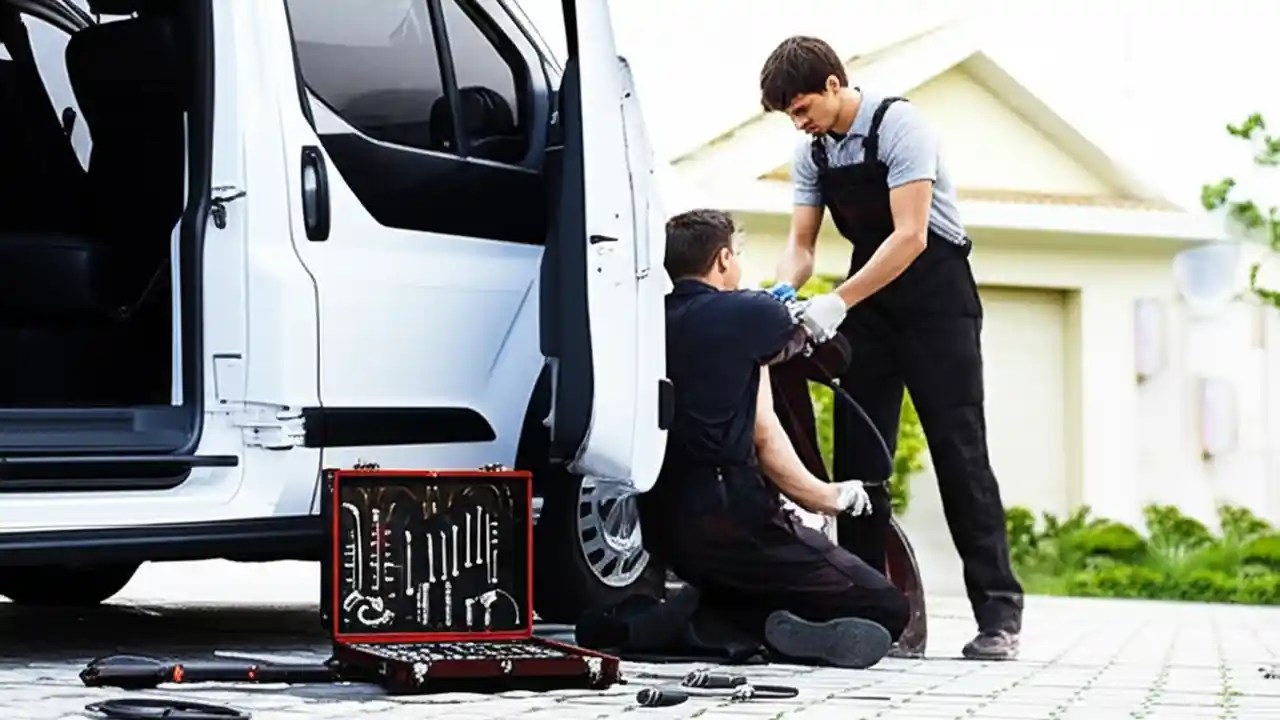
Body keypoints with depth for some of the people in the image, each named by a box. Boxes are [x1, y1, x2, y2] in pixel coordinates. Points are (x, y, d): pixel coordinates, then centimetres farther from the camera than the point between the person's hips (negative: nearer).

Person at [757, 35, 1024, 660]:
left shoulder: (898, 125, -19)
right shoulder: (811, 152, 3)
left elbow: (910, 237, -25)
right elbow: (801, 243, 3)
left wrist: (837, 303, -30)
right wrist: (782, 294, -19)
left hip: (935, 296, -7)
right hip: (870, 302, 7)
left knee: (958, 448, -10)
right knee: (856, 451, 1)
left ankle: (998, 613, -10)